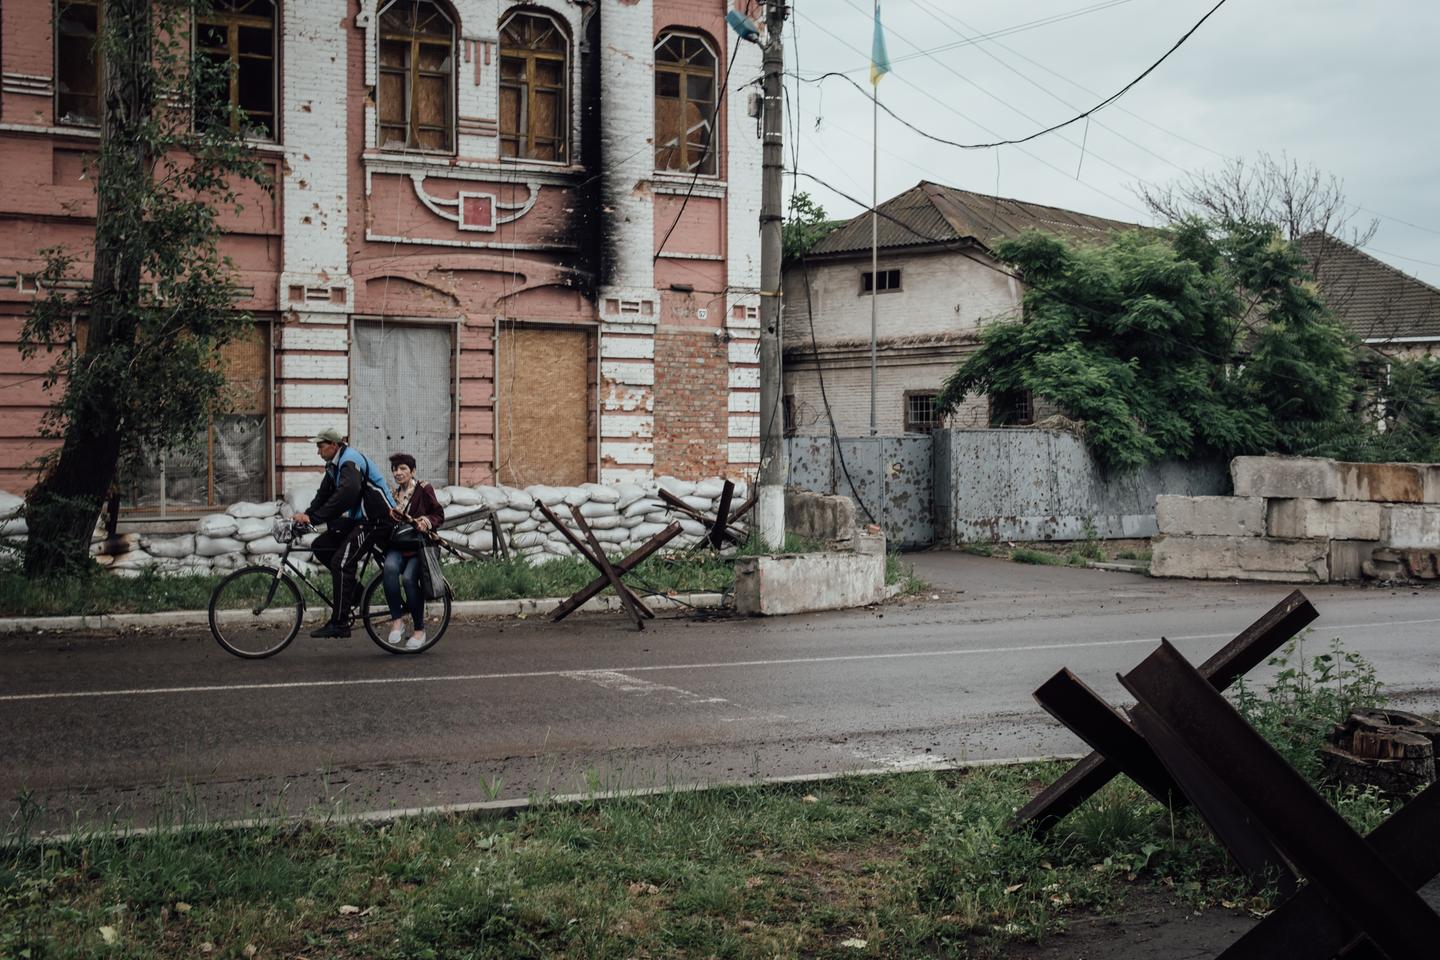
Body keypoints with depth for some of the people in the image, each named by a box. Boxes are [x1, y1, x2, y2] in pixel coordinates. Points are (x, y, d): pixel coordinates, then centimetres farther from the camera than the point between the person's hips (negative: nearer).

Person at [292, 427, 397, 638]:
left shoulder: (350, 461, -18)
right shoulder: (335, 464, 14)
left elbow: (346, 494, -33)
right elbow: (324, 494, 13)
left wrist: (313, 517, -33)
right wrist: (305, 515, -3)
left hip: (377, 519, -10)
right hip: (359, 519, 10)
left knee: (341, 563, -16)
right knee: (320, 546, 4)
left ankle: (339, 624, -14)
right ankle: (352, 587, 11)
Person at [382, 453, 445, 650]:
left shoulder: (424, 489, 2)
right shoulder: (393, 494, 17)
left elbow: (439, 515, 1)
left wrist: (426, 522, -18)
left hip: (418, 546, -4)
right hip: (398, 546, 4)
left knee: (409, 577, -29)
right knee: (390, 567, -32)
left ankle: (420, 630, -14)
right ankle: (397, 620, -27)